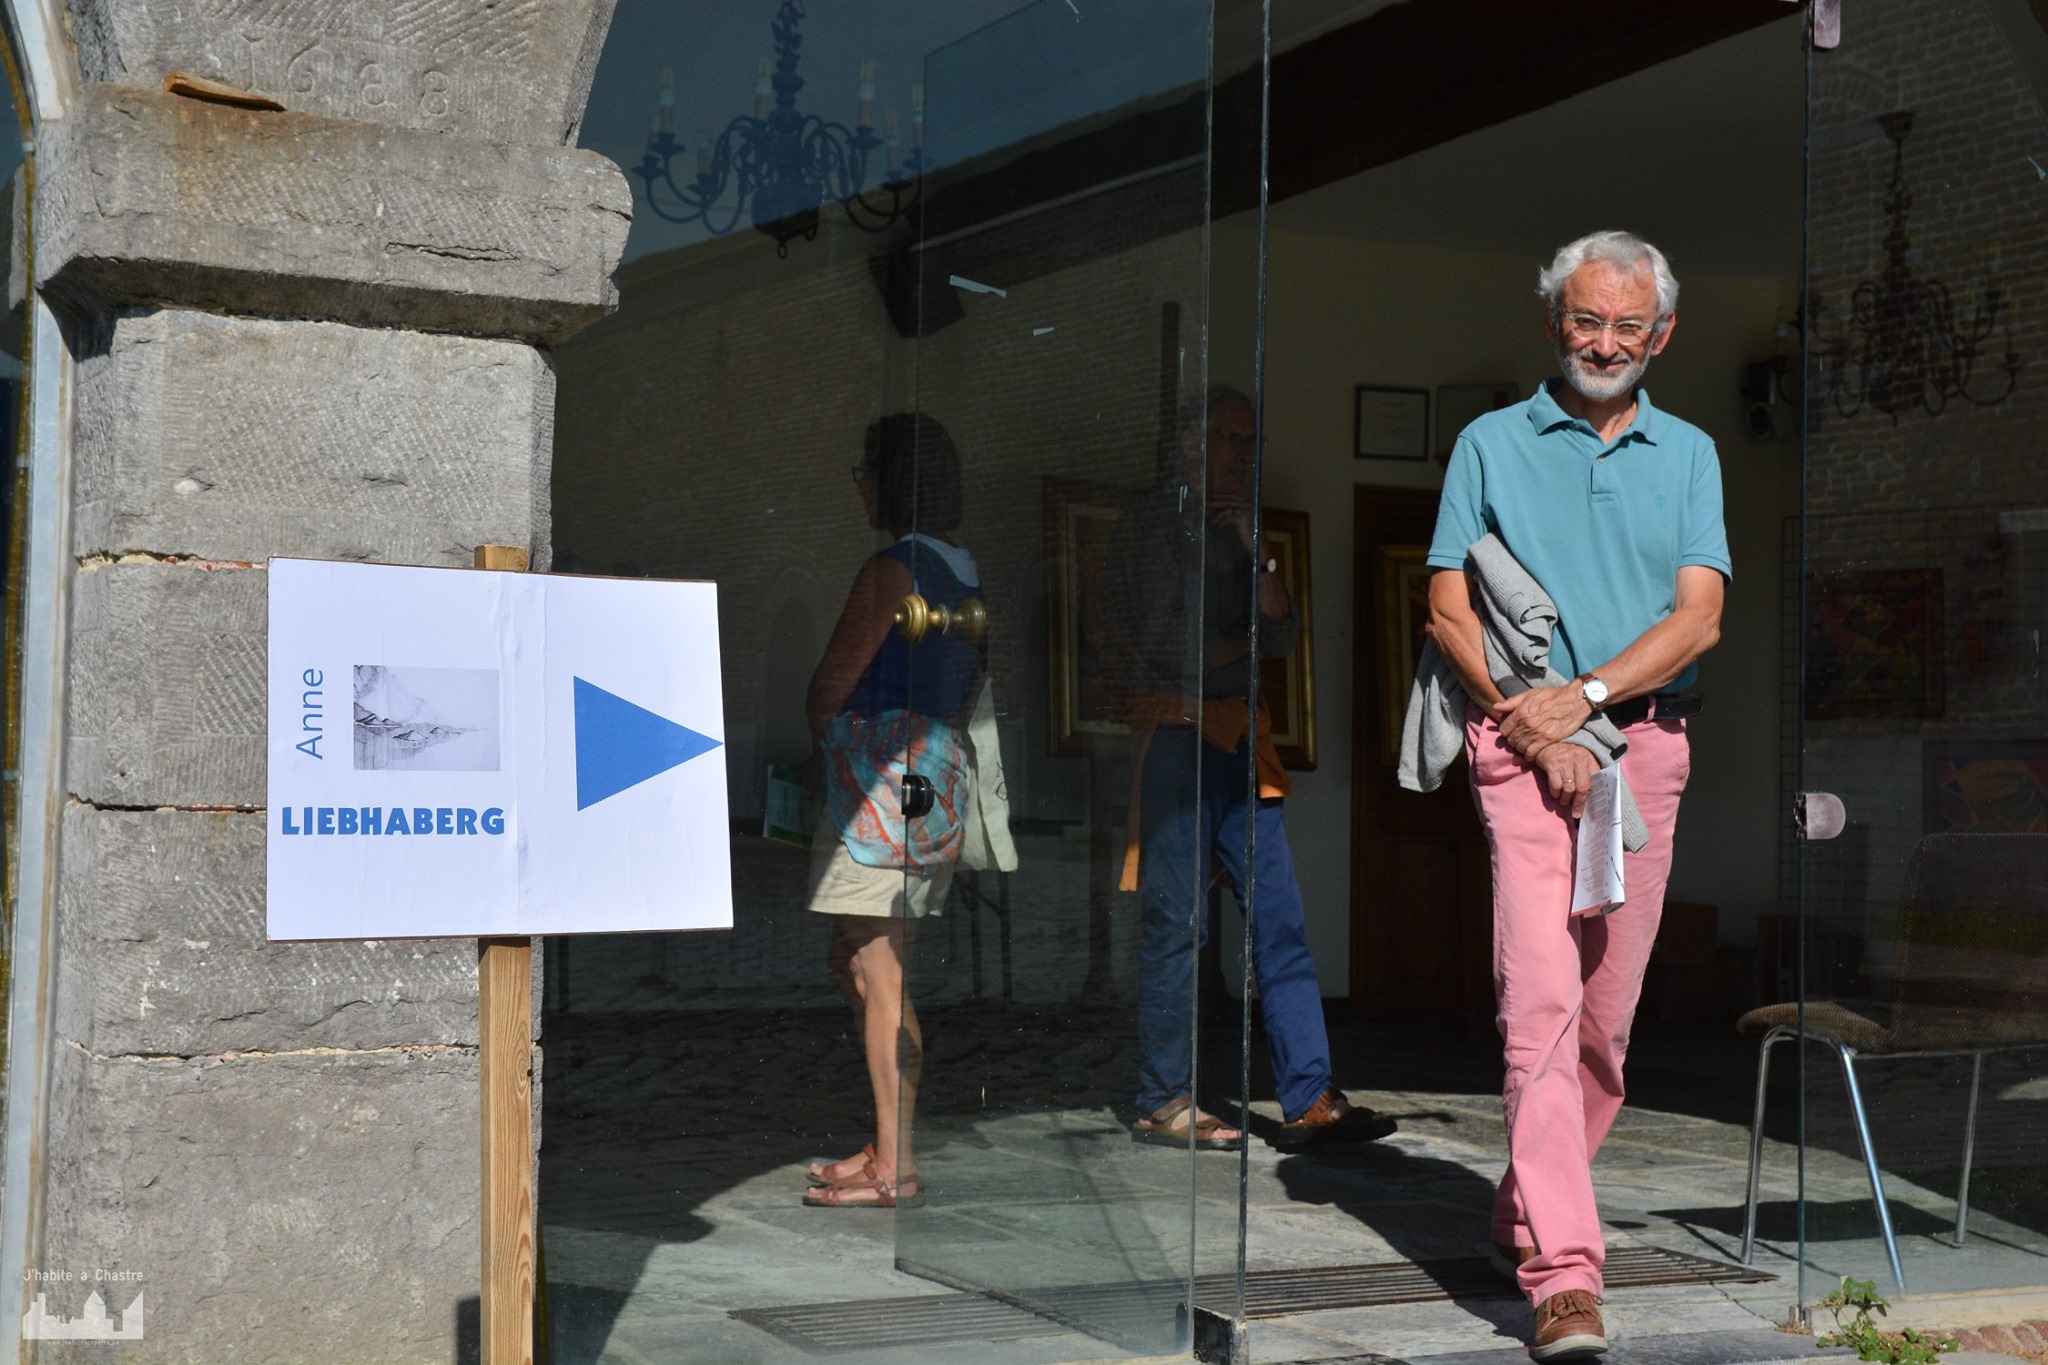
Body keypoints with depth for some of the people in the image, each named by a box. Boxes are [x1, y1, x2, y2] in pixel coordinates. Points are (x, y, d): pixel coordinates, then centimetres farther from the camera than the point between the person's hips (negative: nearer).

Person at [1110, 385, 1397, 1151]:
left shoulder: (1236, 529, 21)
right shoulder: (1151, 522, -1)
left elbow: (1282, 637, 10)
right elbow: (1162, 643, -10)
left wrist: (1256, 553, -1)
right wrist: (1239, 645, 3)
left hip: (1238, 739, 7)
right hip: (1175, 734, -7)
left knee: (1279, 920, 1)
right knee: (1175, 922, -4)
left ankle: (1309, 1099, 1)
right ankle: (1164, 1105, 4)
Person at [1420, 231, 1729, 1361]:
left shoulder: (1688, 454, 13)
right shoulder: (1491, 444, 7)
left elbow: (1699, 617, 1)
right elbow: (1447, 610, 1)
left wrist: (1584, 694, -12)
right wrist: (1531, 725, -11)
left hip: (1647, 744, 3)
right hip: (1523, 744, -3)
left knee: (1609, 1009, 6)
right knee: (1541, 1000, -14)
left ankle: (1531, 1209, 26)